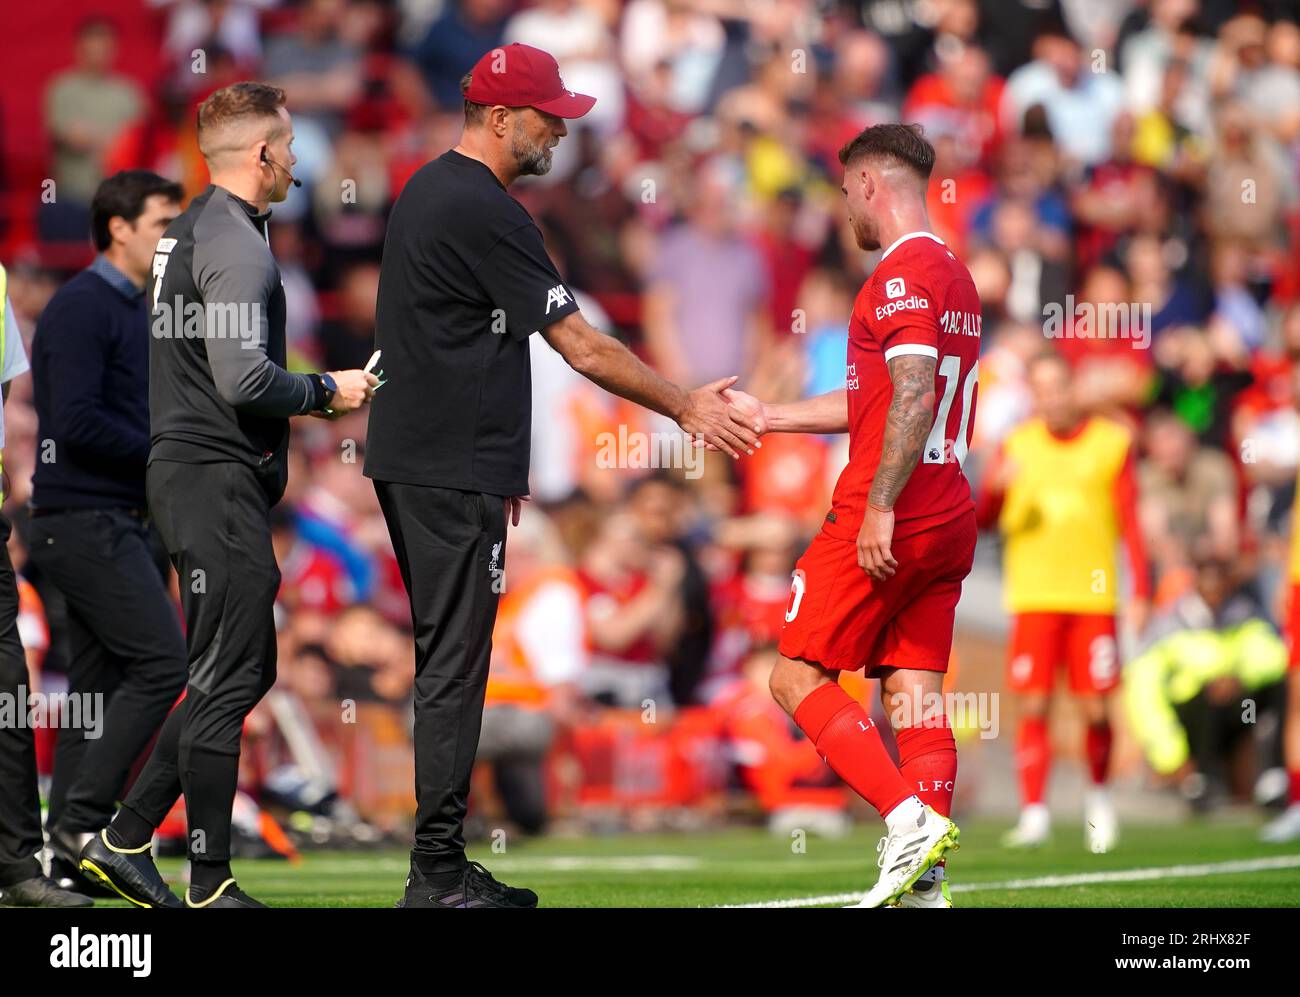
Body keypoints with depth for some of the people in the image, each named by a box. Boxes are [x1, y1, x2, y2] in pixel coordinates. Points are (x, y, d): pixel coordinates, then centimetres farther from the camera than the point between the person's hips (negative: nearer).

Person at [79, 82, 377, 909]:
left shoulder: (192, 230, 18)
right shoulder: (236, 244, -14)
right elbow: (244, 377, -23)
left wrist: (298, 399, 18)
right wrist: (326, 392, -9)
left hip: (186, 472, 10)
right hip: (216, 478, -10)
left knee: (244, 671, 15)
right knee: (228, 681, -7)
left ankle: (124, 840, 16)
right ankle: (211, 886, -4)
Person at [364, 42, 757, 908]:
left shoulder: (428, 190, 16)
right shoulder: (486, 213, -15)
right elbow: (582, 348, -14)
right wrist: (685, 408, -5)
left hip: (411, 465, 10)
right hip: (453, 473, -10)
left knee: (448, 662, 12)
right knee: (453, 669, -8)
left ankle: (443, 868, 15)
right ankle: (437, 877, -8)